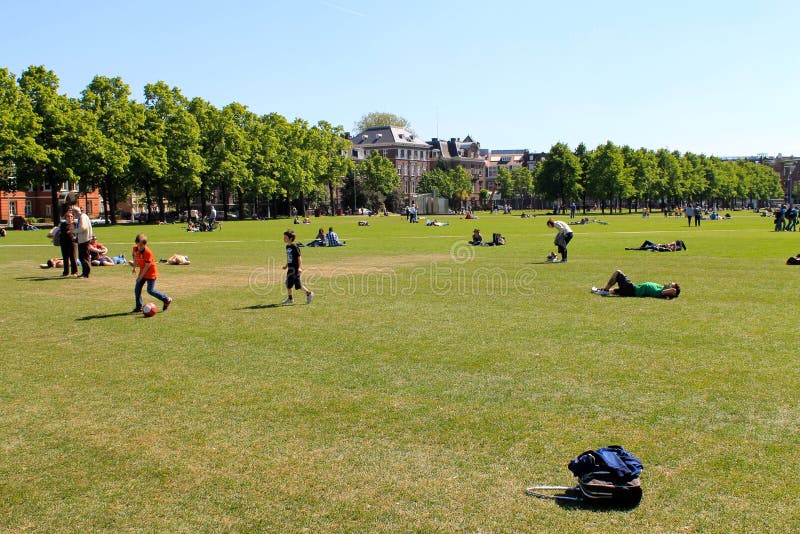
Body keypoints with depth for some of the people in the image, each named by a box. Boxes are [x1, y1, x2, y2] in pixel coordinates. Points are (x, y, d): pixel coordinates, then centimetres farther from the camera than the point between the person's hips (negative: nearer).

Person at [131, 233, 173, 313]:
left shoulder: (148, 252, -24)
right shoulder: (135, 249, -4)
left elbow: (147, 266, -21)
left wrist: (141, 276, -17)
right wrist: (134, 268, 25)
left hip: (151, 273, -7)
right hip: (142, 272, 7)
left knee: (150, 290, -9)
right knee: (137, 289, 3)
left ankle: (167, 299, 6)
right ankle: (139, 307, 14)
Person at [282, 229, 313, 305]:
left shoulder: (294, 247, -15)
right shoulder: (287, 246, 11)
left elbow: (299, 257, -16)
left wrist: (299, 267, -21)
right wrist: (286, 265, 22)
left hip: (295, 268, -9)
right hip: (290, 268, 9)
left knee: (298, 284, -5)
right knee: (288, 283, 9)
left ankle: (309, 293, 11)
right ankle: (290, 298, 18)